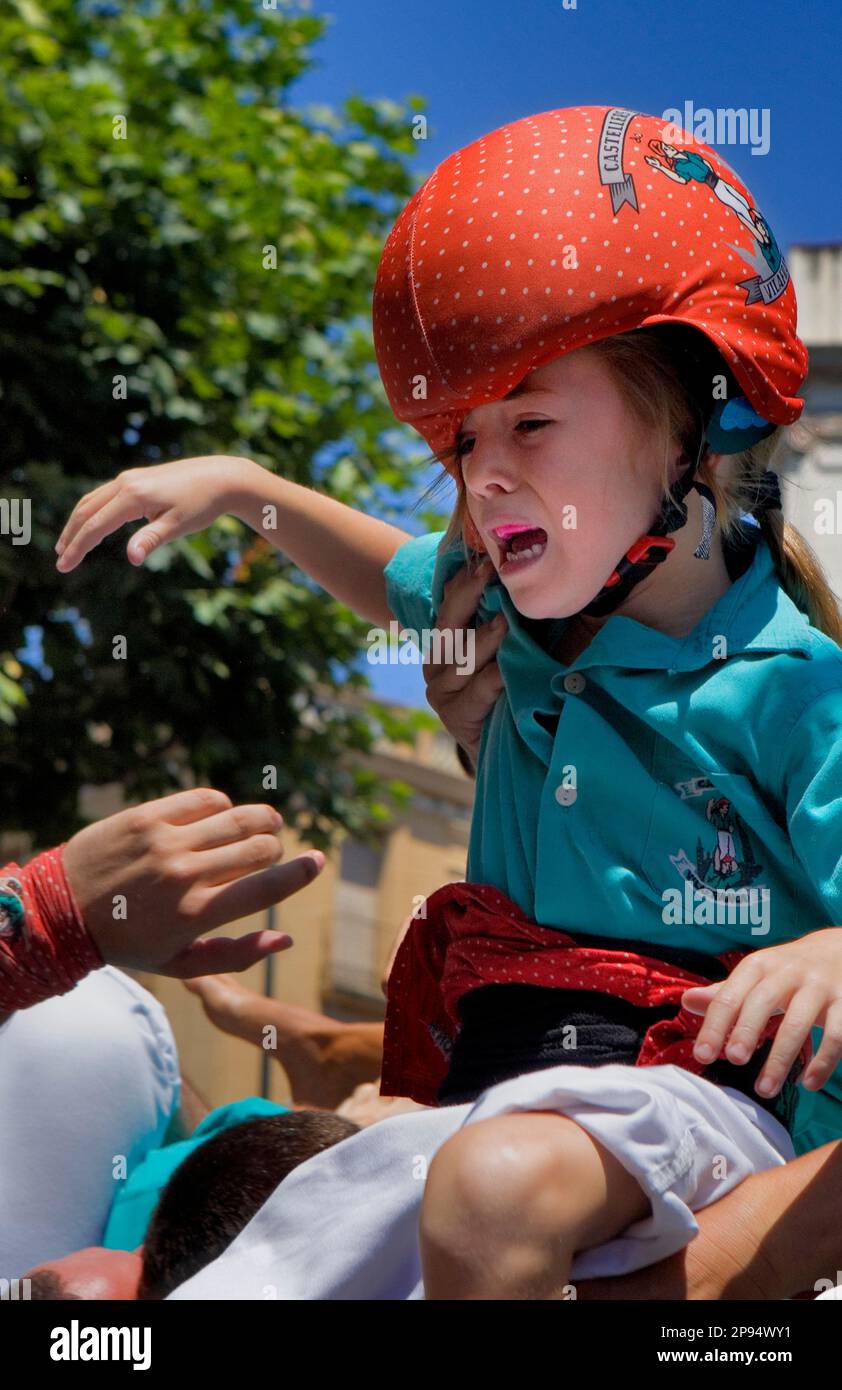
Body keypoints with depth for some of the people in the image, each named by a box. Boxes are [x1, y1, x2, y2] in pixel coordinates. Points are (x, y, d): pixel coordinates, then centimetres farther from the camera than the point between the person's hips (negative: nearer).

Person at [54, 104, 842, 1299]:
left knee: (500, 1183, -42)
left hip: (690, 1097, -6)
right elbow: (403, 580, 39)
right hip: (488, 1090, 7)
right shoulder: (524, 615, 15)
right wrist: (243, 488, 28)